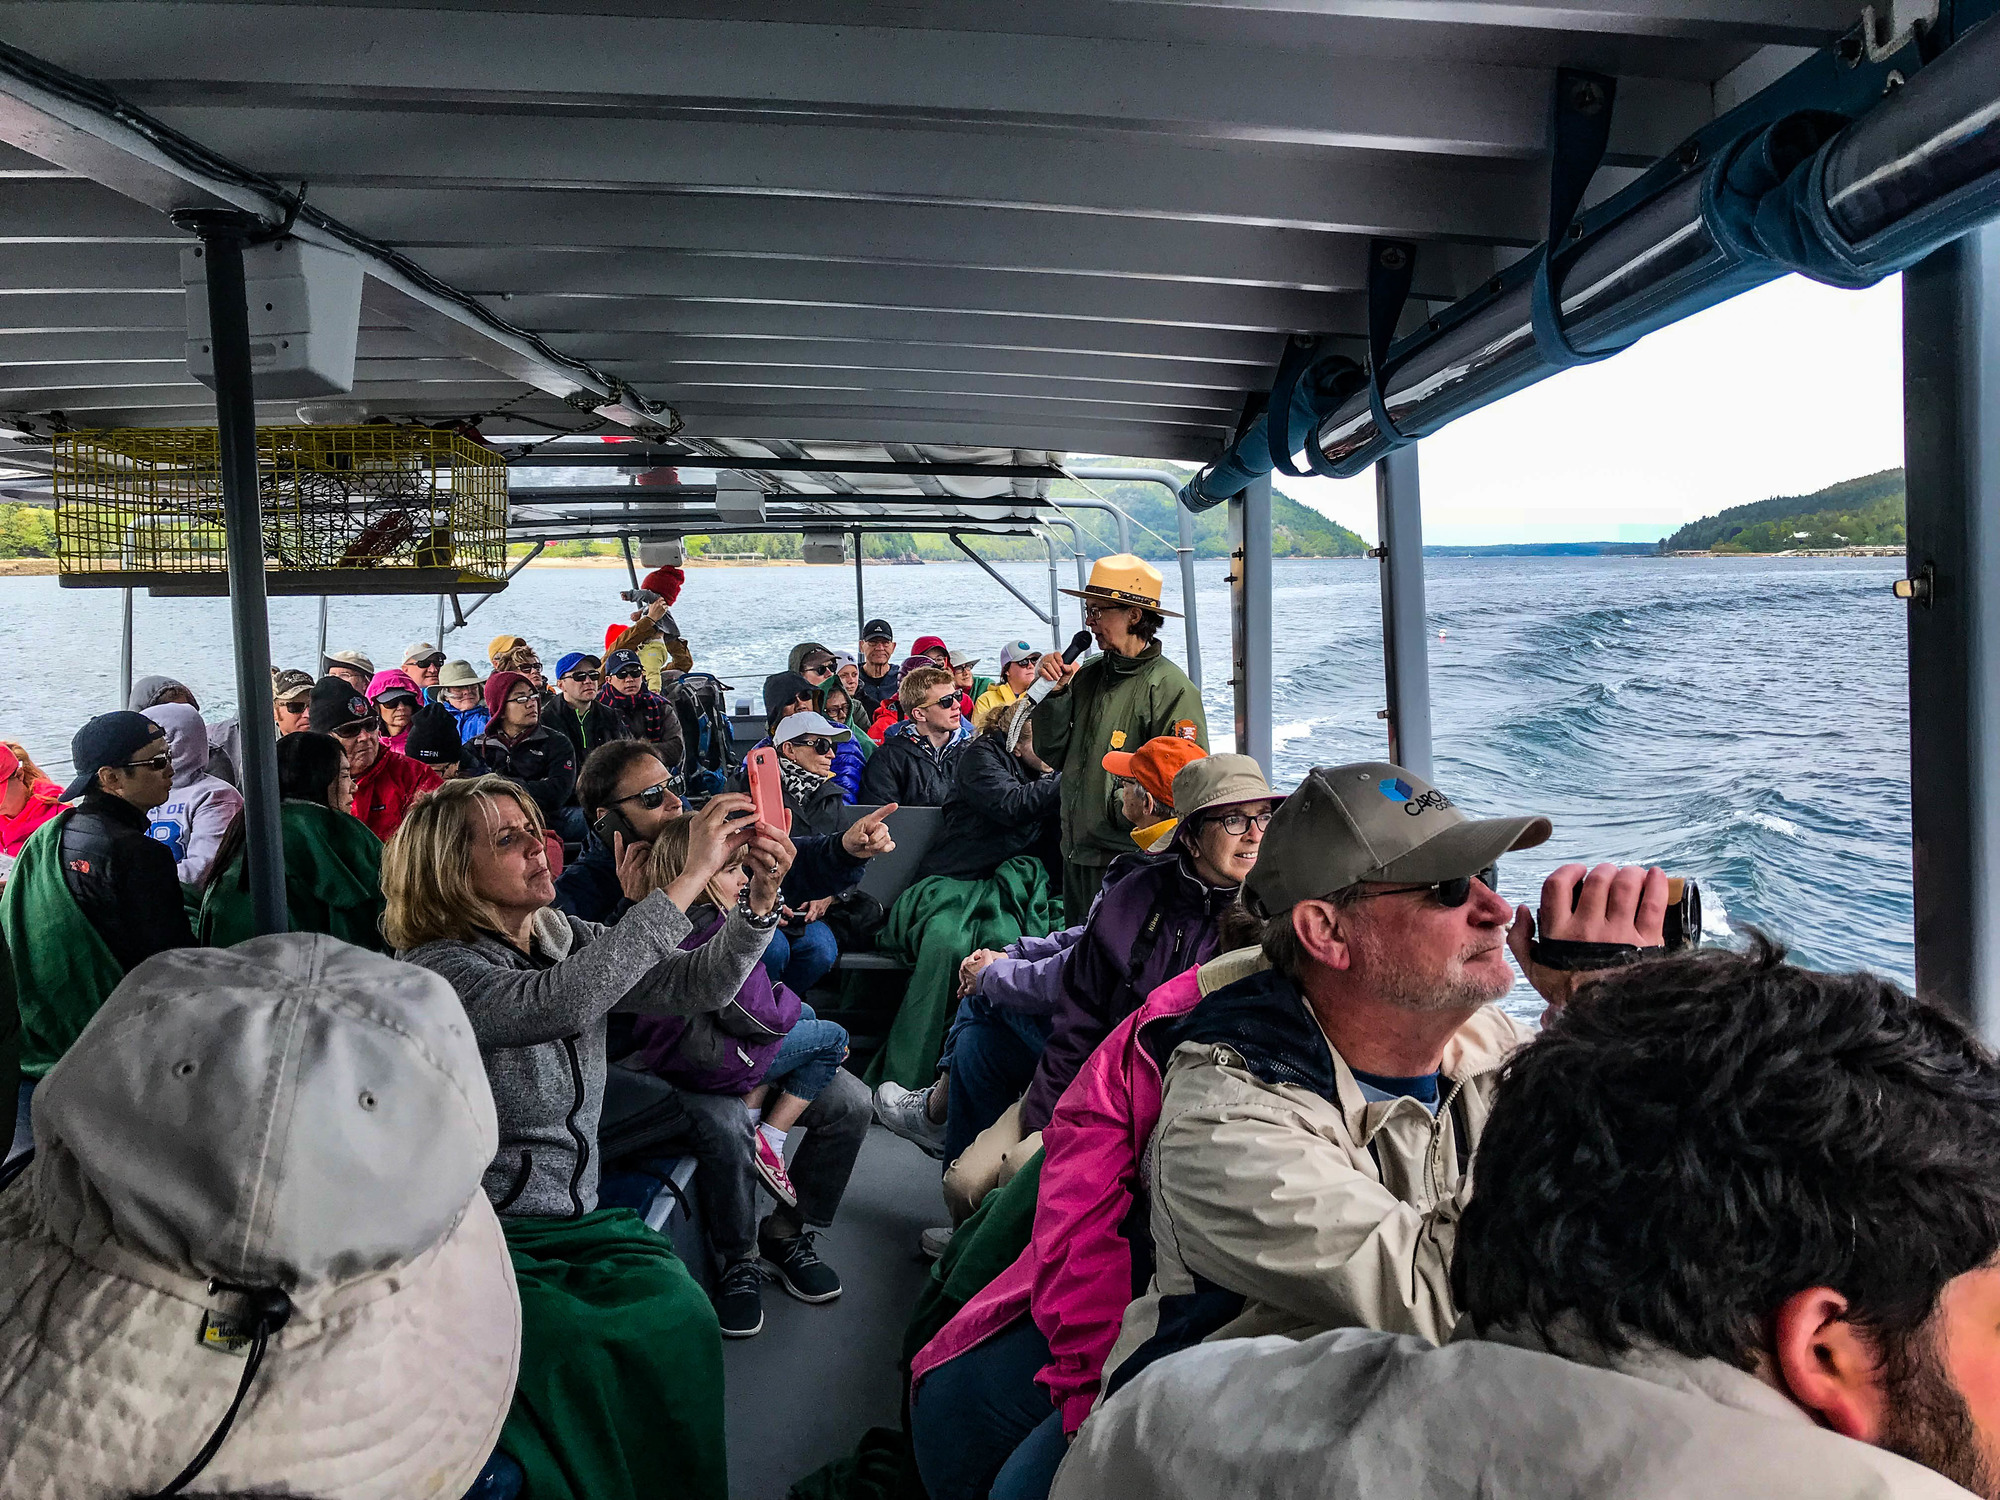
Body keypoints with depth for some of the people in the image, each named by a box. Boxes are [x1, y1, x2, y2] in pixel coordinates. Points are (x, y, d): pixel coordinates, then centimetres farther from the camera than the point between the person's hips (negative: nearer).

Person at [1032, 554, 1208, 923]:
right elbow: (1053, 757, 8)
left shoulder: (1170, 687, -13)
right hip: (1076, 853, 7)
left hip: (1132, 862, -7)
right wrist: (1056, 691, -2)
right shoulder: (1088, 675, 7)